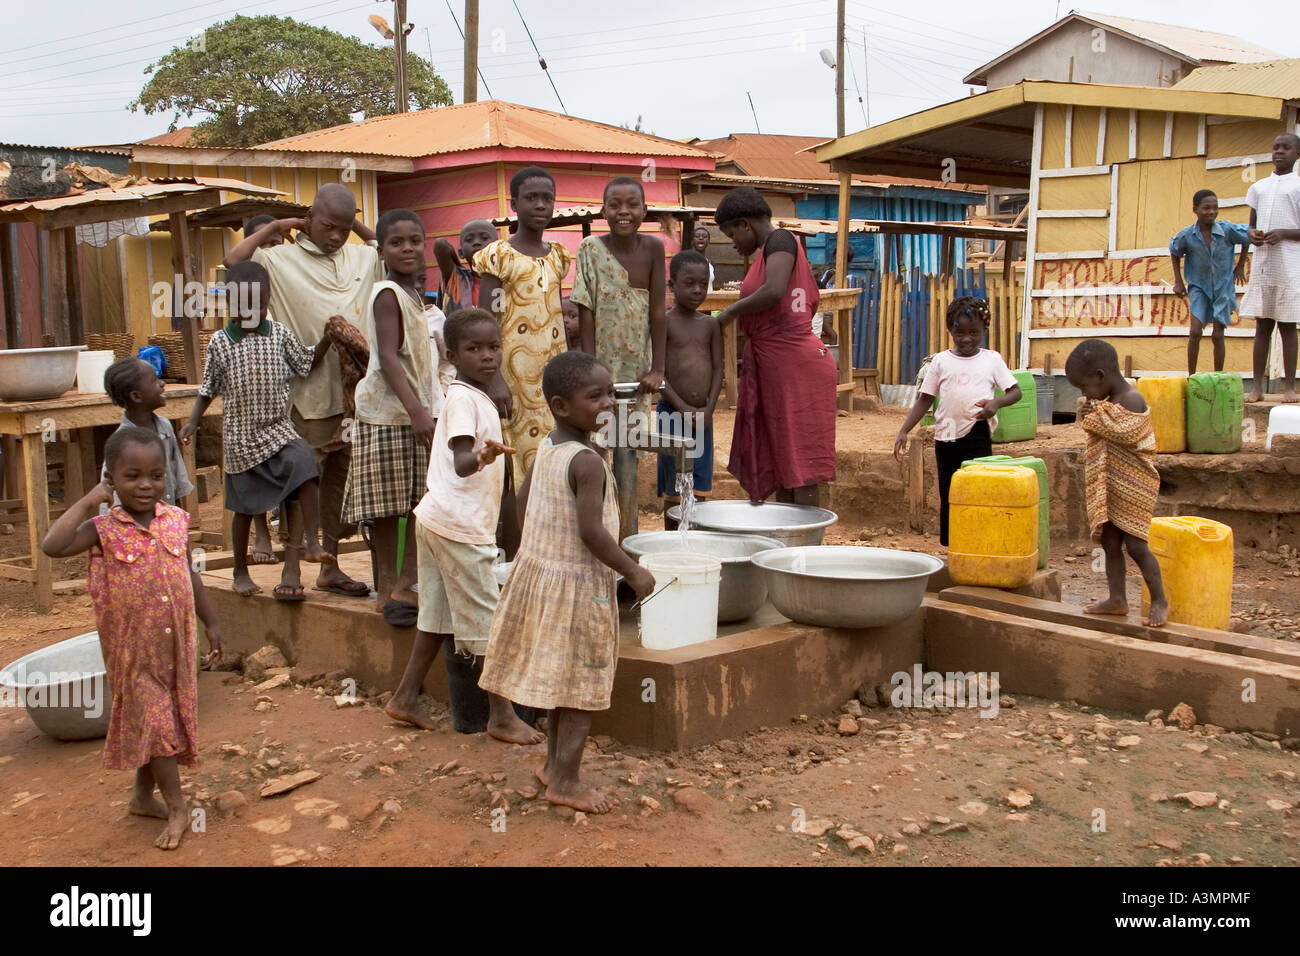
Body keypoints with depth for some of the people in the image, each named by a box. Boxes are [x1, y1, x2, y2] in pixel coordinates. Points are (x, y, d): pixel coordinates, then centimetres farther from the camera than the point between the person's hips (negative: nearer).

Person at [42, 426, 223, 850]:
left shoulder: (176, 520, -2)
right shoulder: (104, 529, -14)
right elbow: (52, 545, -32)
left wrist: (211, 623, 15)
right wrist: (87, 502, -27)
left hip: (177, 642, 4)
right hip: (133, 648, -4)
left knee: (161, 721, 16)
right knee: (155, 723, 0)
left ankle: (143, 796, 35)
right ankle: (177, 808, 13)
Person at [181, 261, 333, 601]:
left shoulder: (279, 334, 2)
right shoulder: (220, 343, -2)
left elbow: (307, 363, 8)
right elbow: (209, 389, 4)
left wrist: (327, 338, -6)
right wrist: (193, 421, -6)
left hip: (279, 428, 1)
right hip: (241, 436, -1)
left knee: (303, 467, -29)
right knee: (244, 506, 9)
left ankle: (312, 542, -22)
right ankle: (240, 571, 26)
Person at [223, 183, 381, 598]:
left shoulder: (363, 257, 12)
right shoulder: (282, 260, -4)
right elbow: (234, 260, -18)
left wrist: (359, 226, 13)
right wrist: (272, 227, -5)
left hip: (354, 395, 6)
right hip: (307, 396, -5)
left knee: (342, 486, 12)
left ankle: (330, 567, 23)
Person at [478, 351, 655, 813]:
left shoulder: (546, 449, 3)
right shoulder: (588, 462, -23)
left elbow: (522, 500, 15)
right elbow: (591, 533, -27)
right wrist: (634, 572, -16)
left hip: (539, 572, 9)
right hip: (577, 585, -9)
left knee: (560, 681, 21)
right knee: (583, 688, 4)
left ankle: (554, 764, 33)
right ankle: (564, 781, 13)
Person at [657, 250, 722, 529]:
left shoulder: (710, 324, 8)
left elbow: (717, 369, 6)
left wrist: (709, 408, -7)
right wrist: (683, 408, -15)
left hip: (702, 413, 4)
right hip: (672, 412, -4)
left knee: (699, 483, 8)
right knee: (674, 486, 2)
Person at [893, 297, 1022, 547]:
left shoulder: (992, 359, 5)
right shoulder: (941, 361, 6)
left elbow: (1015, 391, 6)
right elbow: (925, 400, 8)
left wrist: (996, 403, -16)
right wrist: (903, 431, 0)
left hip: (978, 435, -2)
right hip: (946, 436, 2)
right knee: (949, 496, 8)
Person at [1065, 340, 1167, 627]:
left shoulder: (1132, 400, -15)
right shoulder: (1107, 403, 13)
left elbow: (1126, 433, -29)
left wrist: (1096, 415, -17)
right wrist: (1092, 416, 4)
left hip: (1132, 487, -9)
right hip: (1108, 487, 9)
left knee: (1135, 544, -7)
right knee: (1110, 542, 11)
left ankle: (1159, 601, 4)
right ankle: (1117, 598, 19)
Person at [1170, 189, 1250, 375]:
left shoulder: (1228, 230, -15)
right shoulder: (1187, 236, -13)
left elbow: (1248, 238, 6)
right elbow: (1174, 253, 8)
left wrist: (1240, 267, 9)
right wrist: (1178, 281, 7)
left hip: (1223, 289, 0)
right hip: (1199, 288, 0)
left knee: (1218, 335, 1)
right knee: (1195, 332, -13)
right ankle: (1191, 377, -3)